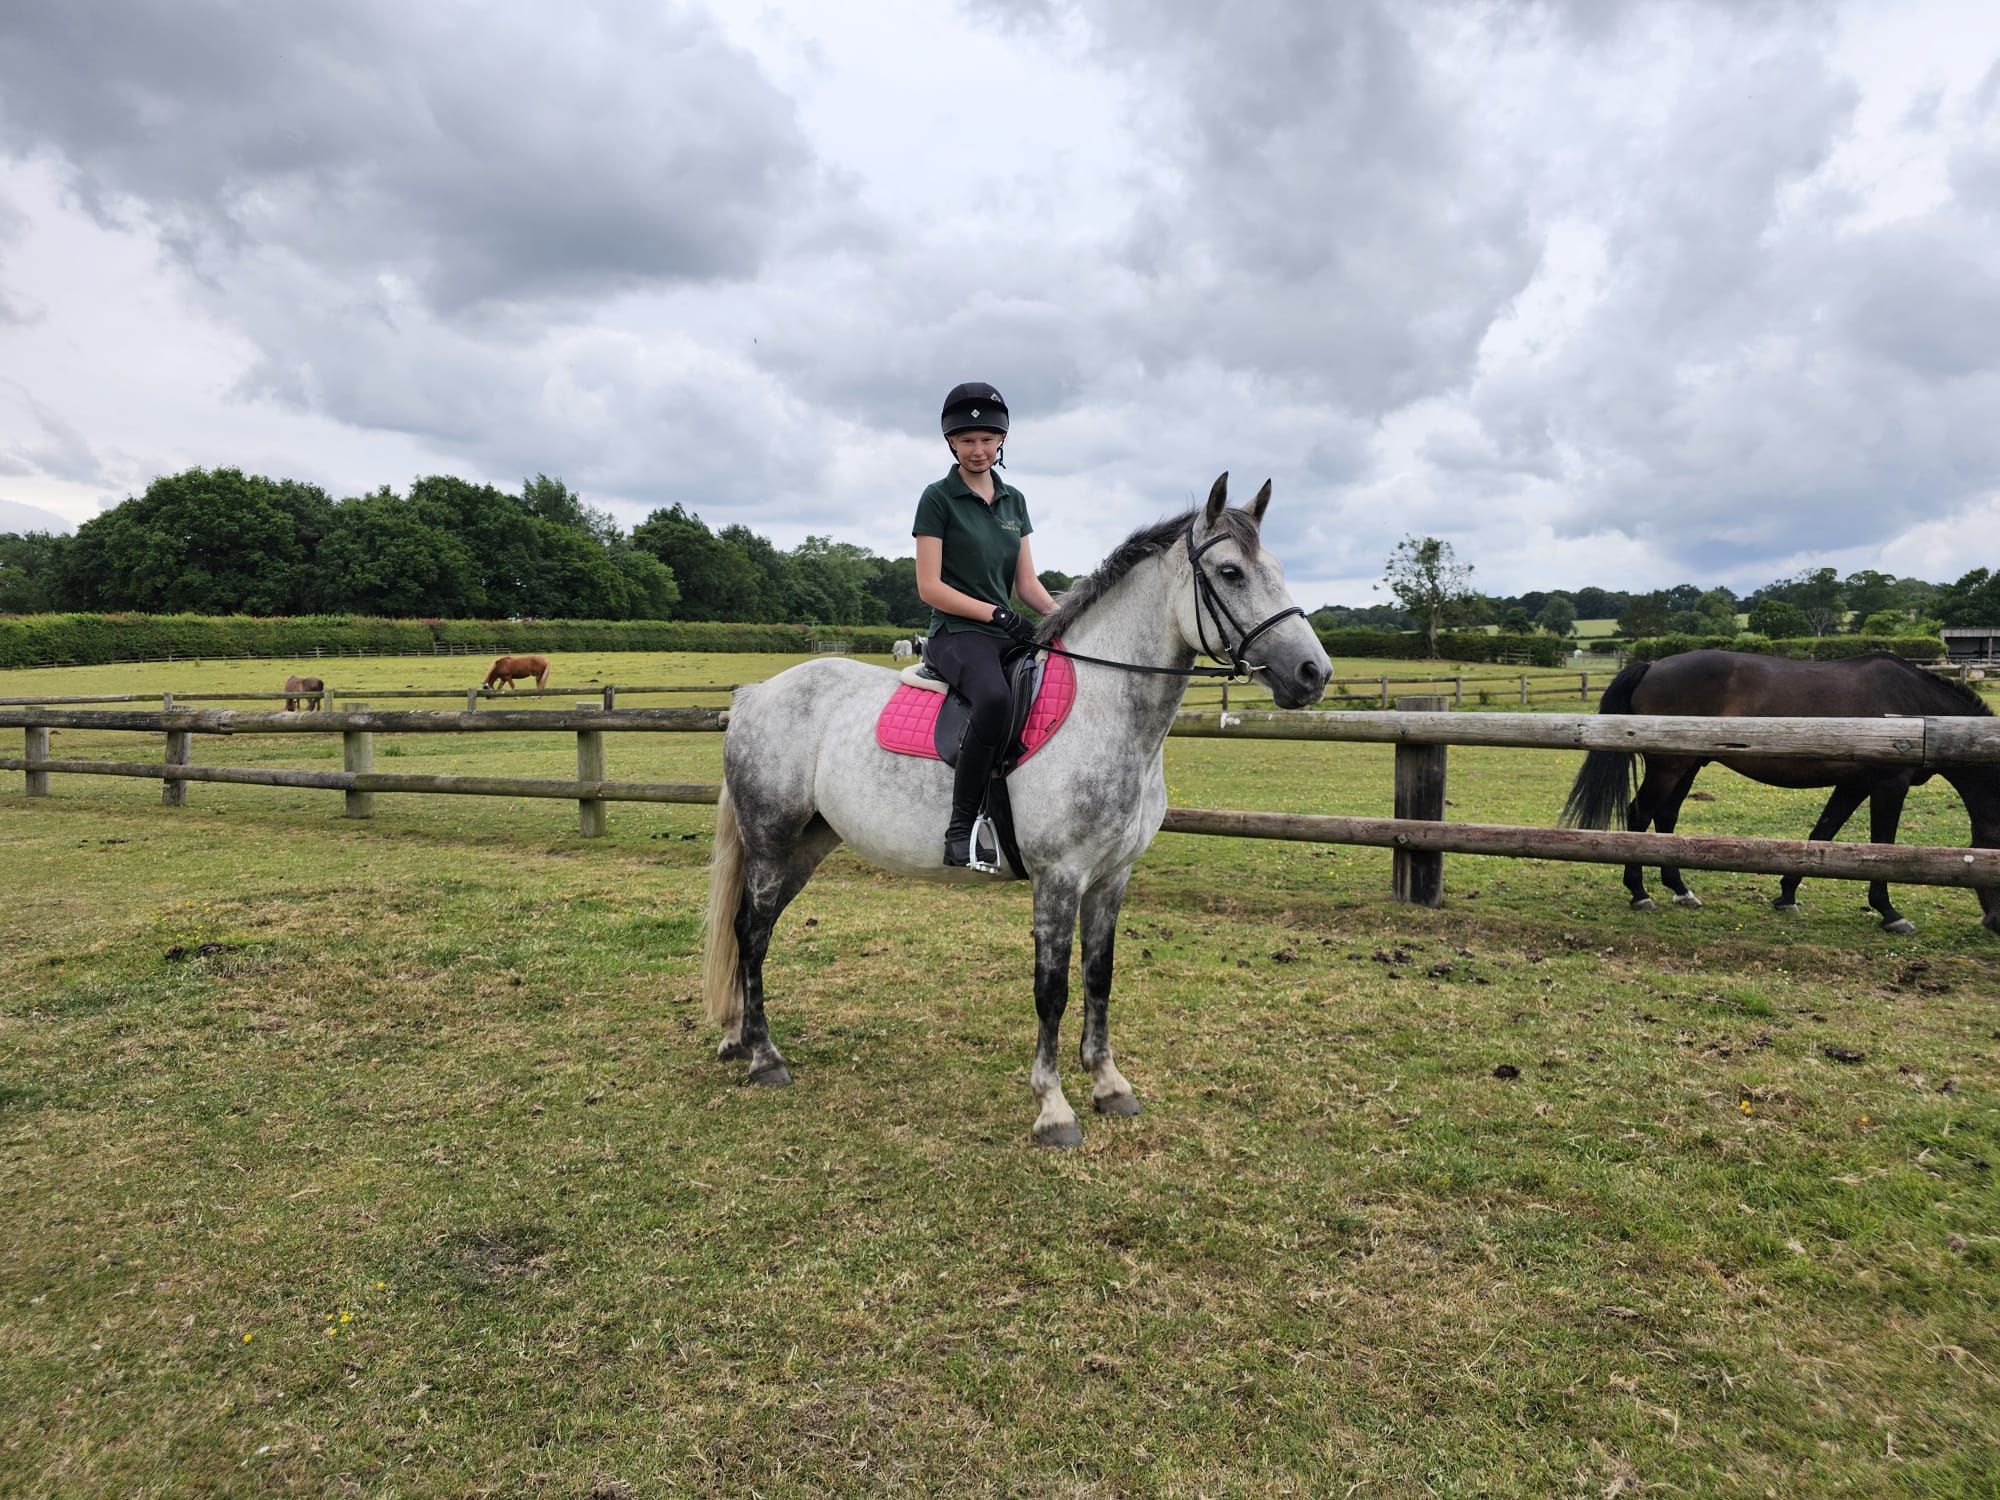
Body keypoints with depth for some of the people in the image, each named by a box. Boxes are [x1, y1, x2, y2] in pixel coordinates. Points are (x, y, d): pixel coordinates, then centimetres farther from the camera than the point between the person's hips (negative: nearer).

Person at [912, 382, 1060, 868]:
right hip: (957, 632, -6)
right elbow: (929, 587, -7)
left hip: (1008, 633, 6)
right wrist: (997, 613, -15)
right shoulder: (938, 498, 0)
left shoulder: (1013, 500, 17)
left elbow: (1027, 581, 15)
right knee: (994, 697, -38)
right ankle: (960, 828, -29)